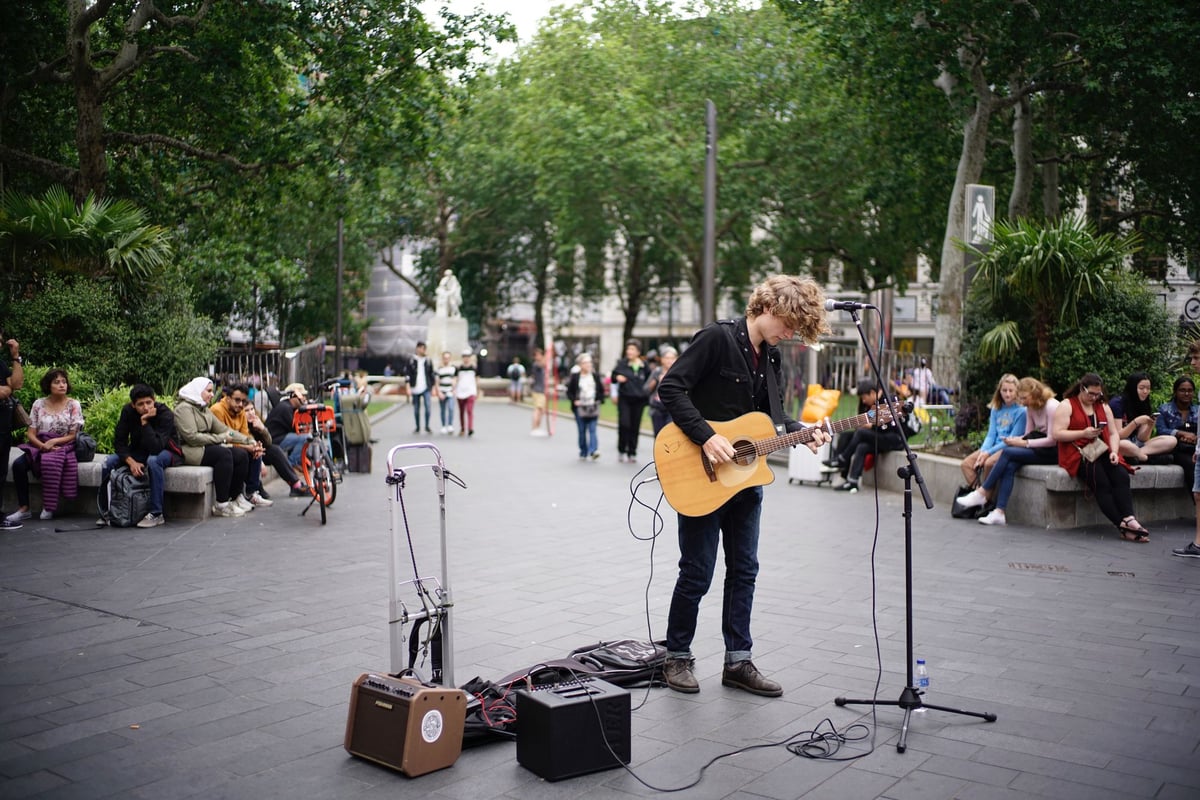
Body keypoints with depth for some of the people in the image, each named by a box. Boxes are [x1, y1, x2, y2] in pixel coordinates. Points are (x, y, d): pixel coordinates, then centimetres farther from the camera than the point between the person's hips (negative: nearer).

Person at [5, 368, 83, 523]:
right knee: (18, 464, -25)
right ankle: (24, 508, -18)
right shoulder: (39, 404, 6)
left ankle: (49, 508, -24)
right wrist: (42, 445, -16)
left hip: (64, 447, -3)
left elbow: (73, 435, -2)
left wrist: (53, 442, -17)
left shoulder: (73, 405, 0)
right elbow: (30, 433, 3)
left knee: (51, 461, -36)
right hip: (40, 447, 3)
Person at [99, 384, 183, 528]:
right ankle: (106, 512, -2)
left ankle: (156, 514, -30)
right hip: (139, 453, 5)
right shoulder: (128, 411, -12)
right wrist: (131, 461, -29)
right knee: (109, 462, -19)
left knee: (153, 460, -39)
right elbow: (119, 442, -13)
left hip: (166, 453, -5)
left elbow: (155, 448, -36)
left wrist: (145, 422, -38)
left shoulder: (165, 414, -26)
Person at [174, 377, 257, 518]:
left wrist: (248, 440, 7)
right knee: (224, 454, -31)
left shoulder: (204, 409, 20)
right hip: (189, 451, -9)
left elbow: (223, 429, 17)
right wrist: (221, 439, -16)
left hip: (206, 447, 9)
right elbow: (192, 437, -21)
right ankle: (221, 506, -31)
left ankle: (235, 497, 4)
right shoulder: (184, 408, -10)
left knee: (241, 455, -7)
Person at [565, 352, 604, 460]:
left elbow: (601, 390, 15)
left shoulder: (595, 376, 6)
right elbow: (569, 391, 4)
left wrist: (599, 400, 1)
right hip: (580, 408, -1)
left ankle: (593, 450, -19)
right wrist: (574, 401, -9)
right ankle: (583, 453, 13)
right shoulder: (575, 376, -1)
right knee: (582, 431, 5)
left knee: (592, 430, -9)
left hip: (593, 407, 1)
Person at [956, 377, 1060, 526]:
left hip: (1053, 451, -7)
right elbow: (1028, 435, 10)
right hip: (1040, 448, 7)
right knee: (1009, 466, -22)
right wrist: (1016, 439, -12)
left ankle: (982, 494, -15)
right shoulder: (1031, 408, 12)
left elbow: (1052, 440, -18)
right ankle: (999, 512, -29)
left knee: (1007, 452, -24)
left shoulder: (1051, 406, -14)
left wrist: (1024, 443, -20)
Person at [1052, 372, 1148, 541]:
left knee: (1121, 476, -25)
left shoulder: (1103, 407, 21)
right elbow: (1056, 434, -8)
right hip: (1077, 454, -5)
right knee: (1102, 483, -28)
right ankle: (1123, 525, -31)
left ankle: (1129, 519, -38)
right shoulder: (1066, 406, 3)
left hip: (1102, 453, 5)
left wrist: (1114, 452, -3)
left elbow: (1113, 434, 16)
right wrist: (1083, 433, -16)